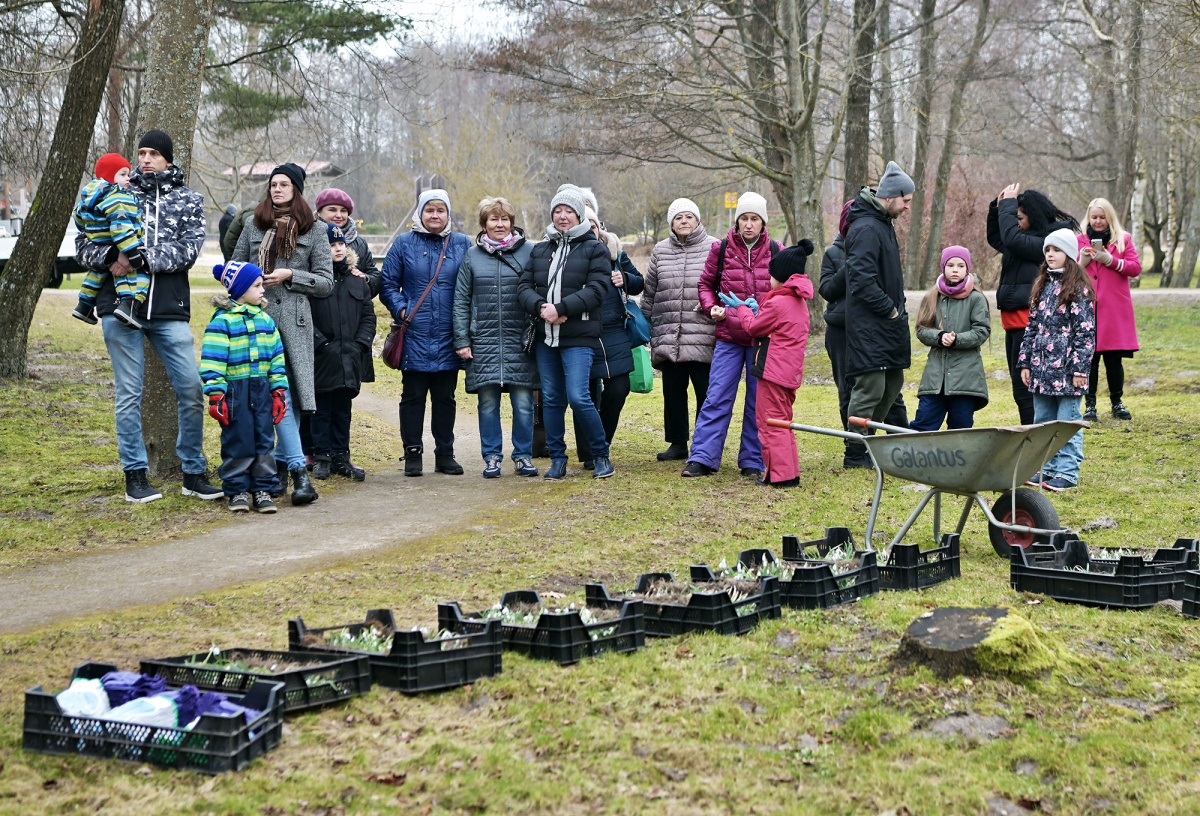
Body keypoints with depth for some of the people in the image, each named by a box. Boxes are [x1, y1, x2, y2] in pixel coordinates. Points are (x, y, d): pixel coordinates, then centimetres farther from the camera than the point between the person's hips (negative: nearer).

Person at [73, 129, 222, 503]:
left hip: (170, 310, 0)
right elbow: (83, 247, 8)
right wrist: (111, 255, -14)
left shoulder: (189, 200, 10)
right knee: (128, 394, 2)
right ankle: (135, 476, 10)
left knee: (192, 389, -2)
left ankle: (194, 473, 10)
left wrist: (139, 259, -16)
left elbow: (188, 251, -5)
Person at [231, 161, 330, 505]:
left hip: (294, 320, -1)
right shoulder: (254, 225, 15)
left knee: (286, 393, -3)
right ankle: (298, 470, -12)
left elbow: (326, 282, 5)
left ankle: (280, 465, 8)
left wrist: (289, 276, -7)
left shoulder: (314, 231, 8)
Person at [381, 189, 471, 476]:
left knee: (445, 397, 8)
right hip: (414, 335, -1)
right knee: (413, 396, 2)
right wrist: (401, 309, -9)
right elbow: (388, 285, 7)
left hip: (448, 336, 1)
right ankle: (412, 453, 10)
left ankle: (445, 454, 16)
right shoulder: (404, 244, 4)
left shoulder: (462, 244, 8)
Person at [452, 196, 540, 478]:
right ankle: (492, 457, 13)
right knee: (488, 403, 3)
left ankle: (523, 456, 12)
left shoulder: (529, 252, 5)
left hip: (520, 340, -1)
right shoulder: (472, 256, 8)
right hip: (484, 341, 1)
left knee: (523, 402, -1)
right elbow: (461, 301, 9)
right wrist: (461, 339, 1)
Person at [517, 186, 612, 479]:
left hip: (579, 337, -5)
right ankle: (557, 459, 16)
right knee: (551, 399, 7)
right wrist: (541, 307, -14)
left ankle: (601, 455, 2)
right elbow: (524, 287, 7)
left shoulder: (594, 250, 2)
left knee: (578, 397, -13)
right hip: (544, 337, 5)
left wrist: (560, 308, -19)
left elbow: (595, 291, -10)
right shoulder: (539, 251, 16)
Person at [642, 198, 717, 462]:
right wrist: (646, 327, 15)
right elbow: (649, 291, 17)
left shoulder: (714, 248, 2)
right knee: (673, 391, 8)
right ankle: (677, 443, 19)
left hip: (703, 337, -3)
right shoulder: (661, 250, 12)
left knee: (706, 391, -1)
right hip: (668, 336, 3)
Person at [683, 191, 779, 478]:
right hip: (728, 336, 0)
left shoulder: (776, 251, 3)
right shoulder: (721, 250, 2)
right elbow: (705, 284, 14)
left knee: (759, 401, 4)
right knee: (717, 398, -3)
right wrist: (711, 307, -4)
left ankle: (752, 461, 12)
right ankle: (702, 458, -1)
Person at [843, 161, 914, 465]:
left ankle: (866, 441, 24)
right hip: (868, 325, -10)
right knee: (870, 388, -7)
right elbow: (863, 281, -23)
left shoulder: (883, 223, 17)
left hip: (886, 324, 10)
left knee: (893, 383, 15)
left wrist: (897, 307, 13)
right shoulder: (866, 229, -17)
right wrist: (890, 309, -15)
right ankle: (856, 453, 2)